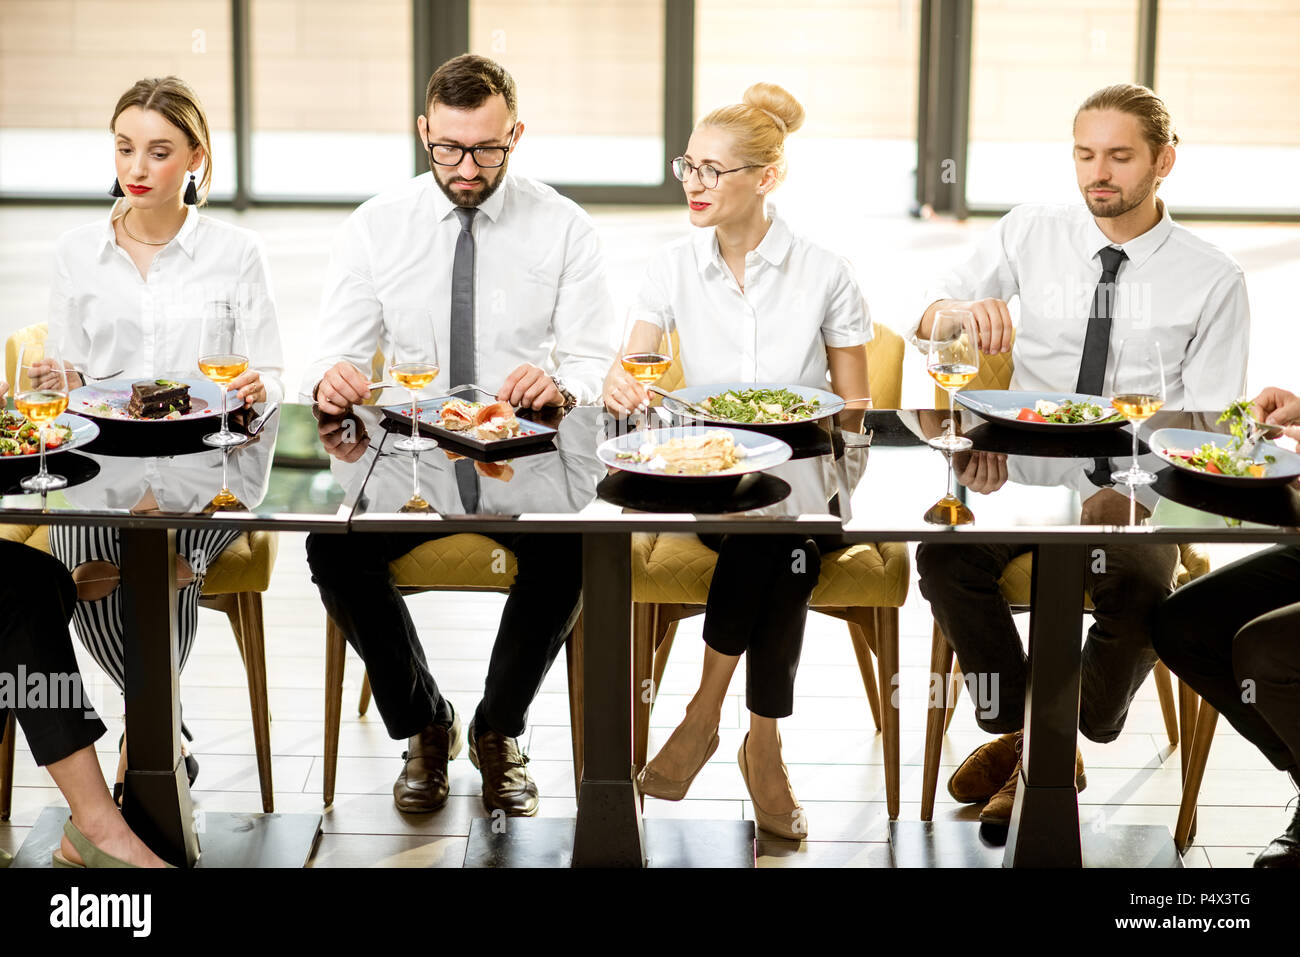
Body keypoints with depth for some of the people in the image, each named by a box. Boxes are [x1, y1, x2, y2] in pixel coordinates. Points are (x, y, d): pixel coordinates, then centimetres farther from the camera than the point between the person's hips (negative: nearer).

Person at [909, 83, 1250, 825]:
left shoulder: (1213, 279, 0)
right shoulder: (1031, 235, 6)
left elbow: (1211, 429, -4)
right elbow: (925, 324, 3)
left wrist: (1129, 496, -22)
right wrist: (960, 309, -24)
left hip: (1136, 492, -2)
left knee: (1141, 595, -32)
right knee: (945, 554, -27)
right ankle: (1023, 730, -6)